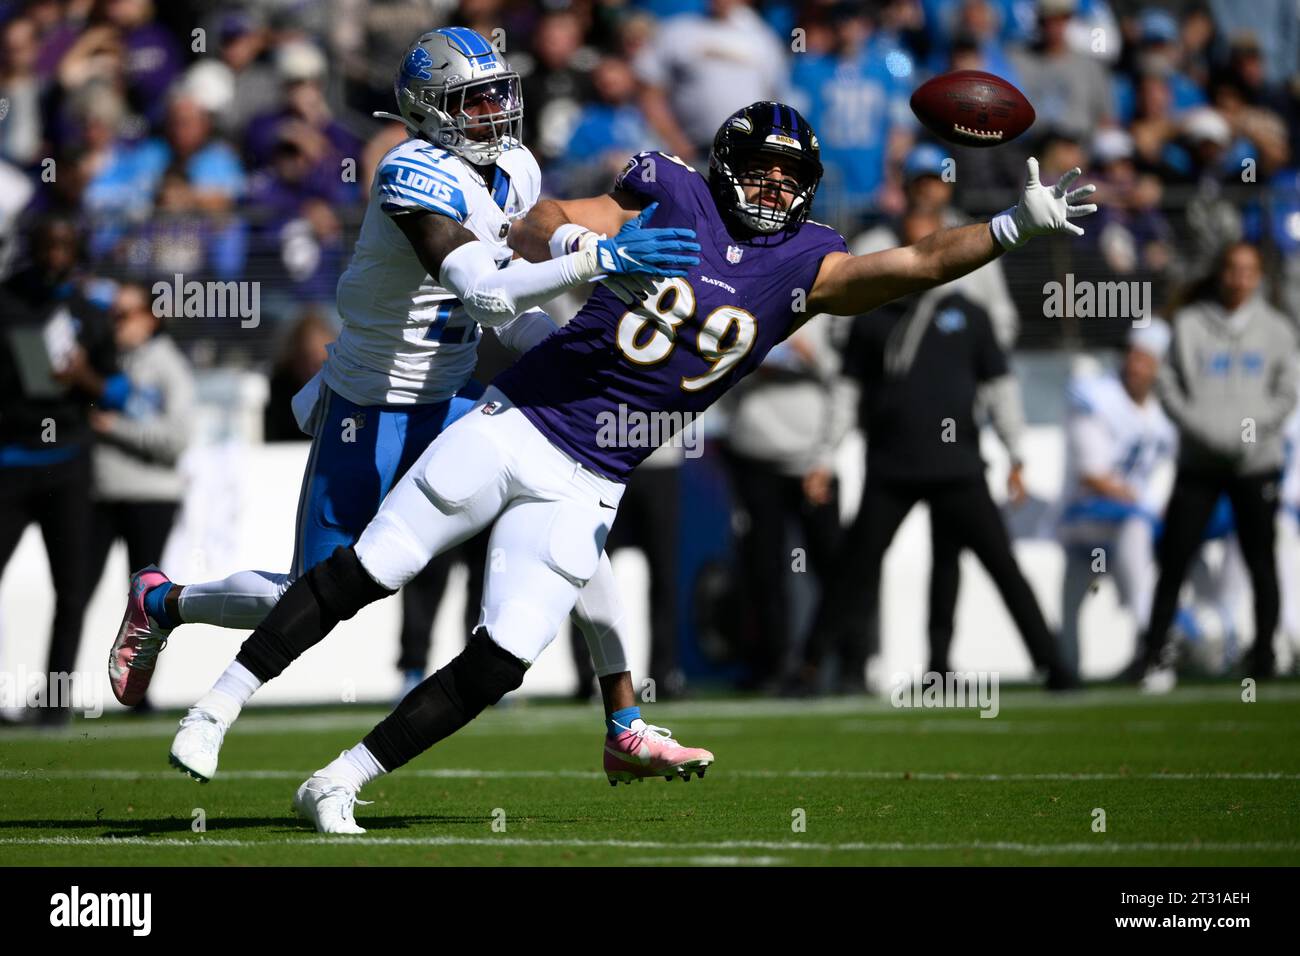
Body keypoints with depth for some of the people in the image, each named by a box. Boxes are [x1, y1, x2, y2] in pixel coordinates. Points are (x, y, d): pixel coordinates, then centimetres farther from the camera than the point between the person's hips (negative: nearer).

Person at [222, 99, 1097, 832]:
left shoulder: (806, 266, 3)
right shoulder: (672, 195, -2)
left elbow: (912, 266, -9)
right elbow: (535, 230, -1)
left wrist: (1015, 227, -19)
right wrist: (564, 240, -24)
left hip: (587, 486, 2)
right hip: (514, 425, -2)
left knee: (500, 664, -5)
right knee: (366, 572, -1)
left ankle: (343, 780, 7)